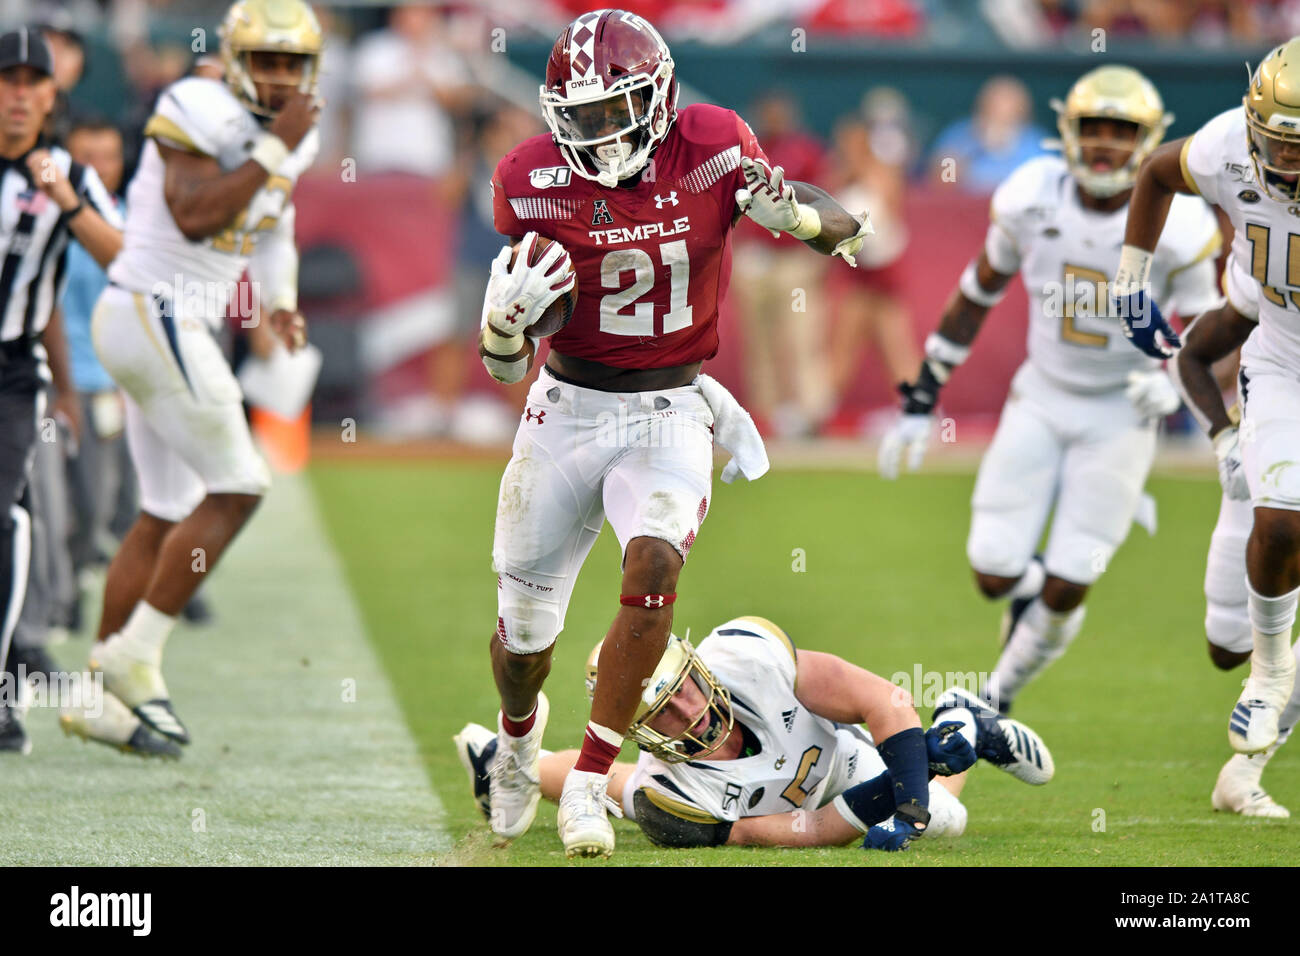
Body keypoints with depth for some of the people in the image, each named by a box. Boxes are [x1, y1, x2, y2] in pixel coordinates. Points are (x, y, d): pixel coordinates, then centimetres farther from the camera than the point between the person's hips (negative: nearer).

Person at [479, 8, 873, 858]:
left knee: (653, 565, -28)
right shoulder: (539, 184, -10)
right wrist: (511, 313, -28)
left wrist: (793, 211, -24)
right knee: (524, 630, 8)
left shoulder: (711, 150, -10)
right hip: (568, 411, 1)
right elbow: (504, 362, -4)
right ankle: (520, 729, 45)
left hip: (671, 414, -1)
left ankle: (590, 783, -19)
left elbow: (848, 231, -2)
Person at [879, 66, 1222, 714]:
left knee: (1064, 592, -5)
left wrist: (1173, 380, -30)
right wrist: (921, 399, 5)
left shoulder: (1176, 228, -20)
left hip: (1120, 413, -2)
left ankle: (999, 692, 22)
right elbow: (977, 294, 3)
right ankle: (1033, 589, 33)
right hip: (1041, 398, 2)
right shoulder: (1033, 199, -12)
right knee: (995, 575, -5)